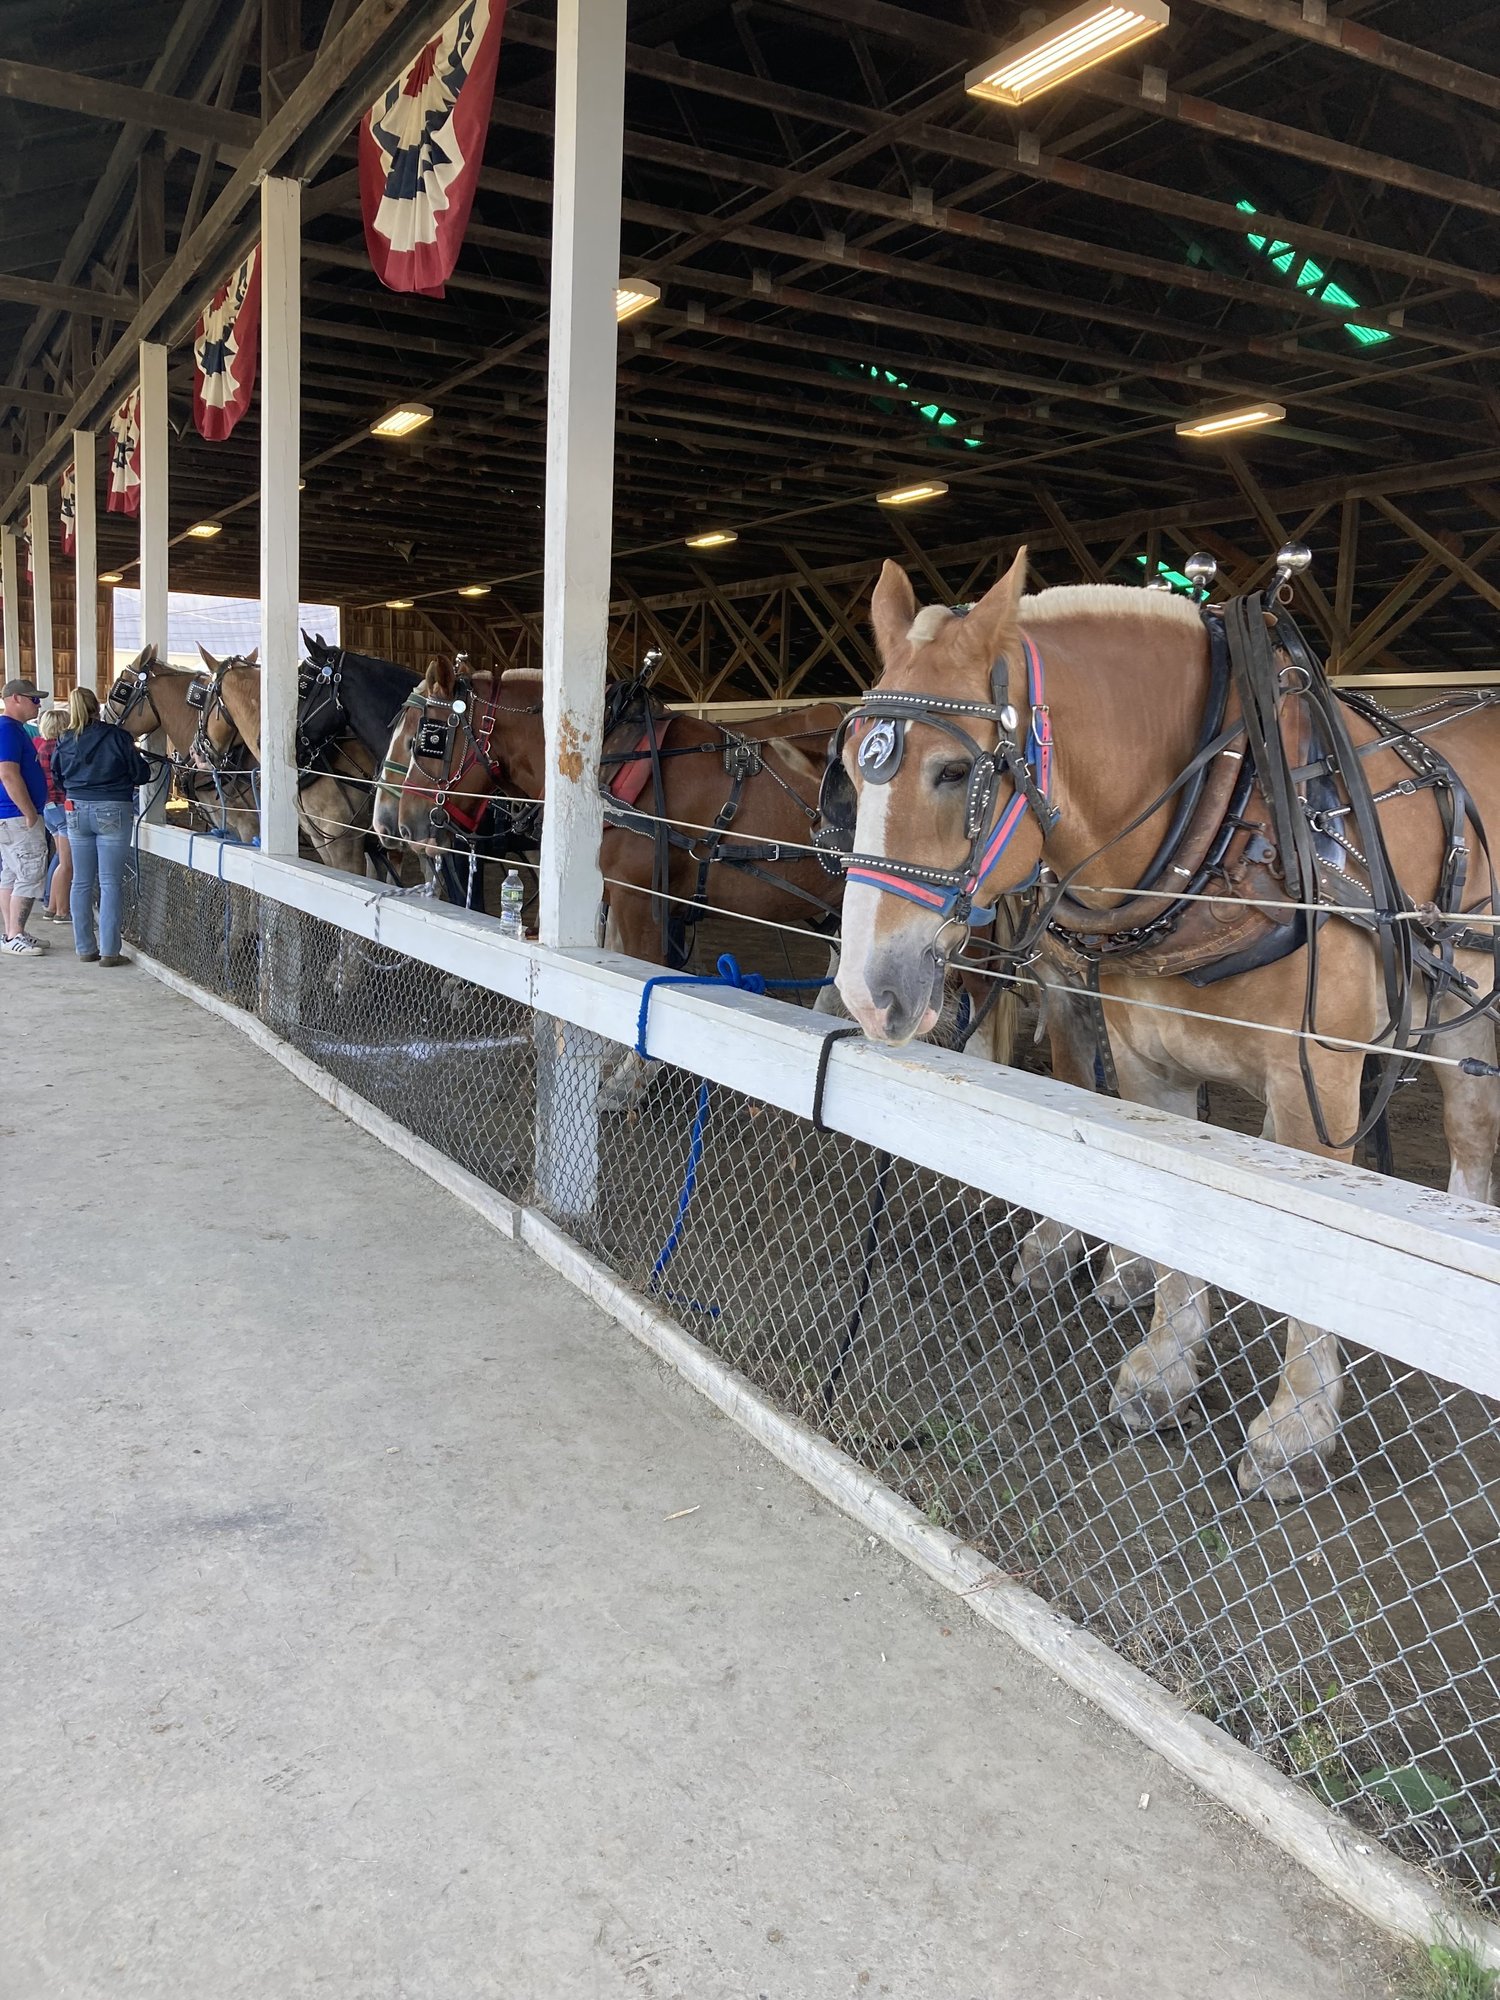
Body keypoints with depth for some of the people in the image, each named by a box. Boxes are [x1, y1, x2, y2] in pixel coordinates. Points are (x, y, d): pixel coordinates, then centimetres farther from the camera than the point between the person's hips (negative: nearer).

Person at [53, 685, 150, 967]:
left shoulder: (64, 741, 2)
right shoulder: (118, 737, -9)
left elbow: (57, 777, 12)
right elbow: (141, 775, -4)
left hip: (77, 811, 4)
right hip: (113, 812, -3)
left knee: (82, 882, 11)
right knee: (110, 883, -2)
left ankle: (85, 948, 14)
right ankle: (109, 951, -4)